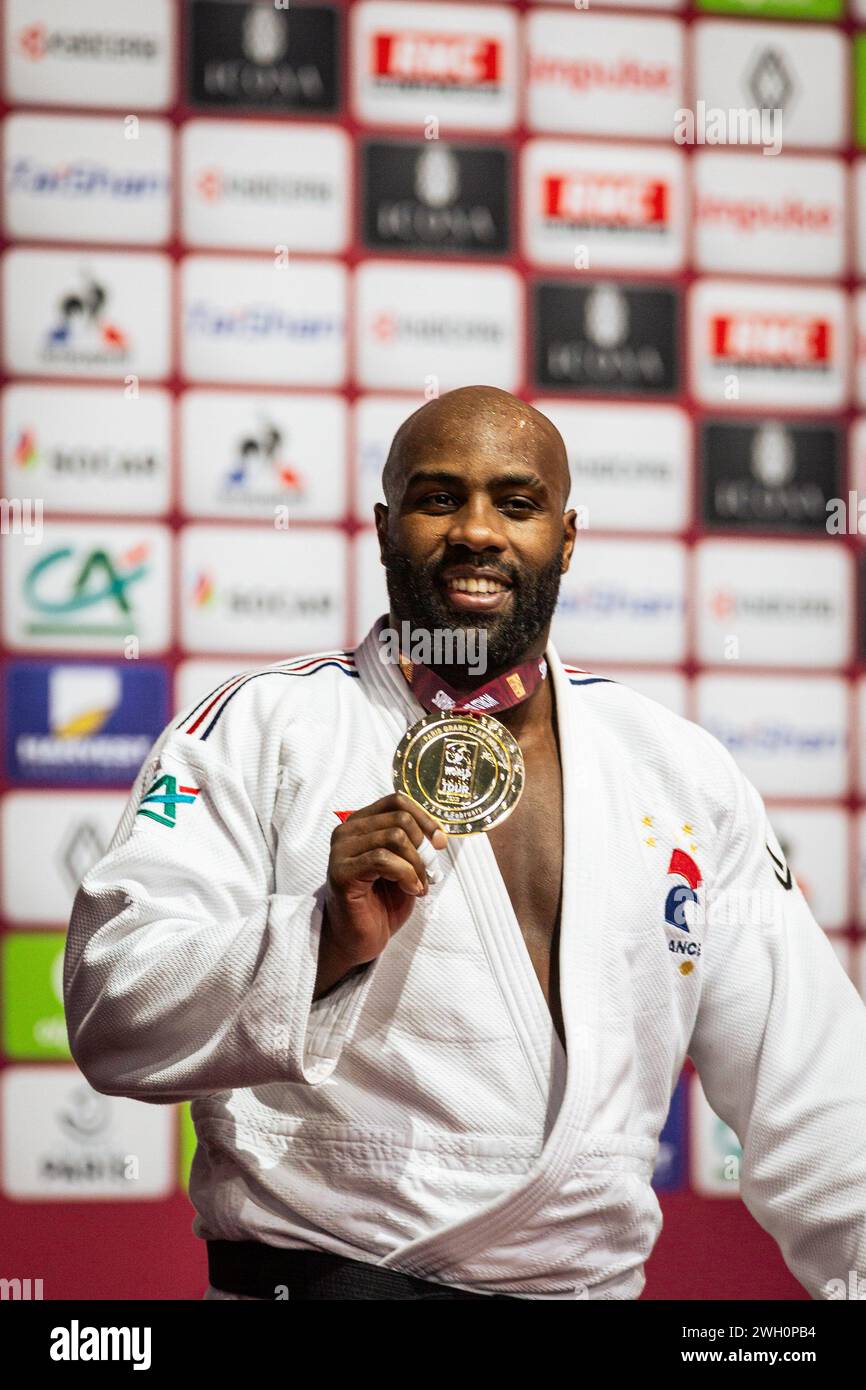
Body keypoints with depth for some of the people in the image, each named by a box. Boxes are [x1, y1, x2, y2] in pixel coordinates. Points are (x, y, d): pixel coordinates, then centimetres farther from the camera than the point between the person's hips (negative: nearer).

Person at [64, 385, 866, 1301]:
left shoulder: (679, 770, 14)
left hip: (596, 1280, 3)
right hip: (325, 1276, -3)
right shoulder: (256, 732, 1)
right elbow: (111, 1012, -9)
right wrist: (325, 946, -23)